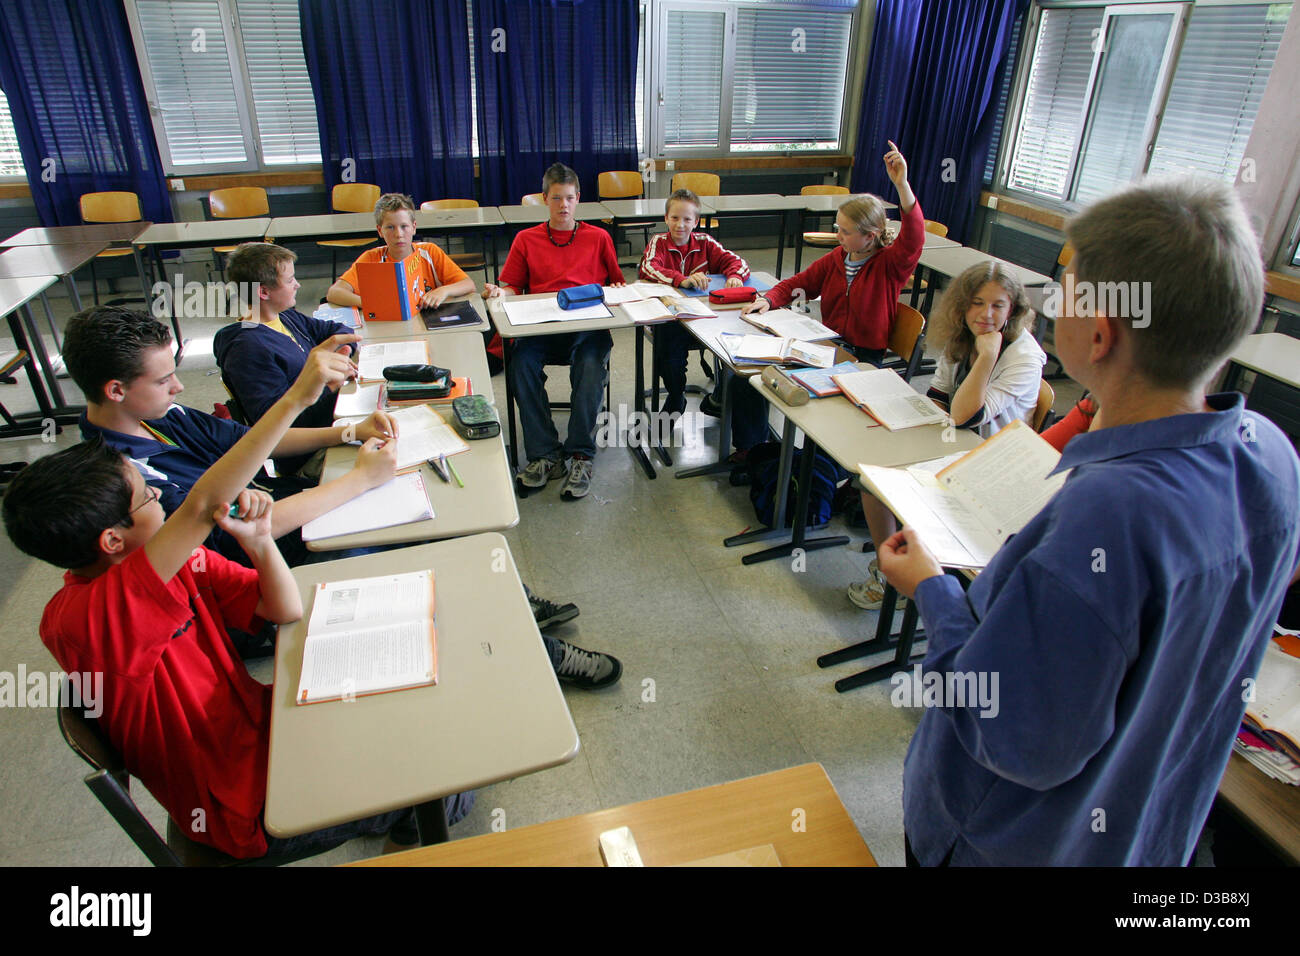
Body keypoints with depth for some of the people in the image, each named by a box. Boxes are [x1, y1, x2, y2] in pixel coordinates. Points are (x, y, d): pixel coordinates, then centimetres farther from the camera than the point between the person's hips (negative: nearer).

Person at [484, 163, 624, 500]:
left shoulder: (598, 238, 18)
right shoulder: (526, 240, 19)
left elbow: (616, 283, 22)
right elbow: (513, 286, 19)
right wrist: (499, 291, -3)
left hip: (588, 326, -1)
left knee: (591, 366, -35)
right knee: (520, 363, -31)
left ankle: (580, 454, -25)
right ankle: (545, 454, -23)